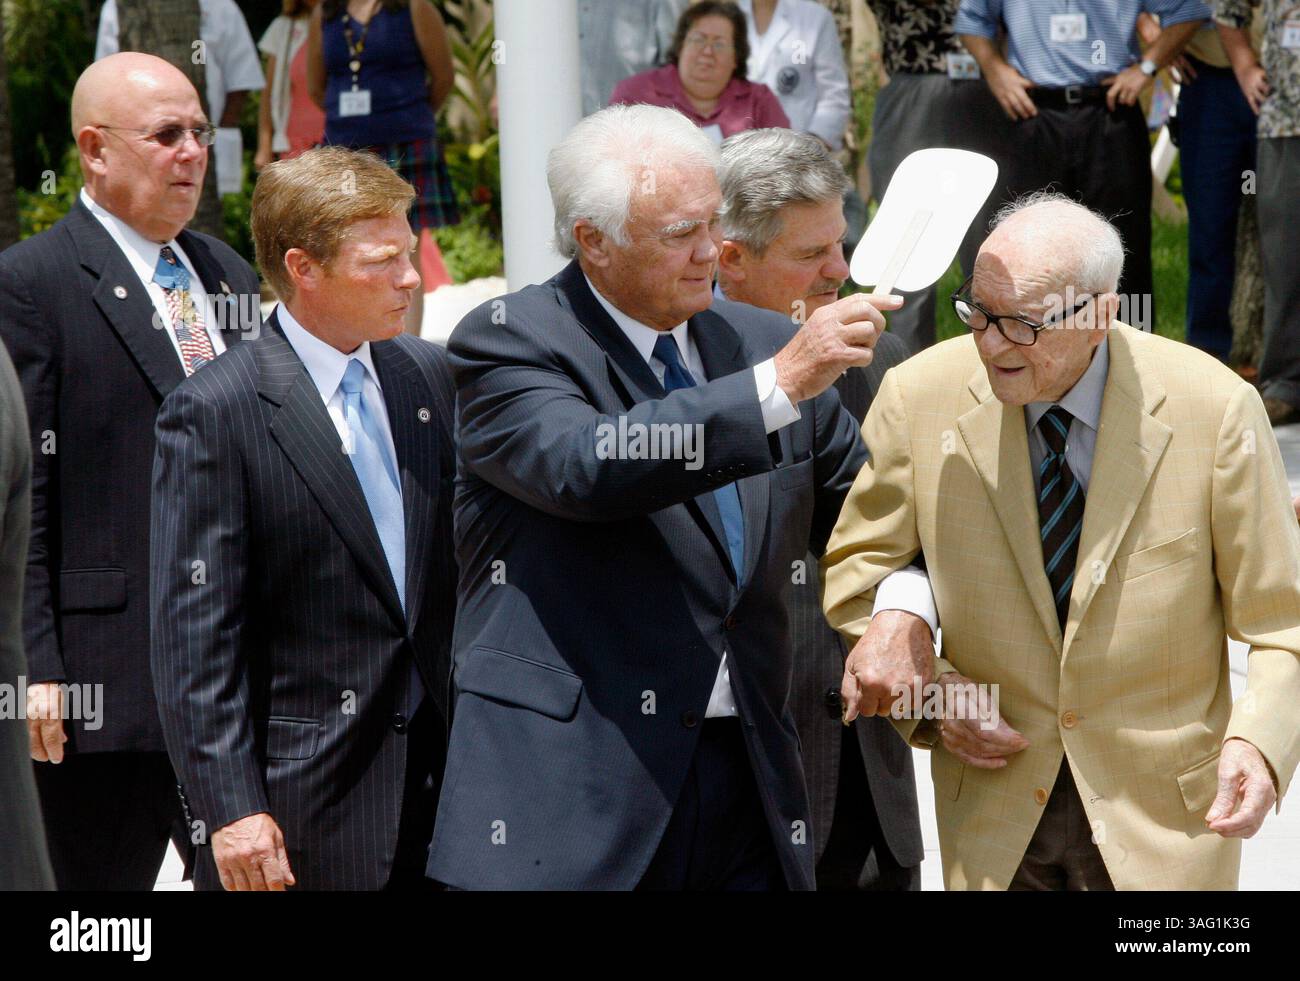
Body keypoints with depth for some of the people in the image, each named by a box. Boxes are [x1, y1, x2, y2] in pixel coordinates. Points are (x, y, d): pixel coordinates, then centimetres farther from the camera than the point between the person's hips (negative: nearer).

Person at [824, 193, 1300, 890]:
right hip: (993, 811, 2)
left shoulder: (1215, 409, -13)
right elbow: (850, 572, 5)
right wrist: (928, 692, -10)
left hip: (1165, 808, -1)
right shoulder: (919, 397, -9)